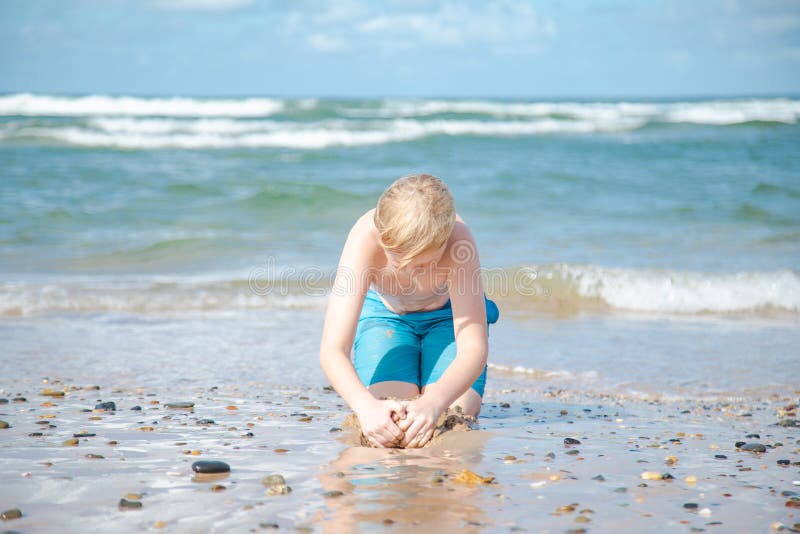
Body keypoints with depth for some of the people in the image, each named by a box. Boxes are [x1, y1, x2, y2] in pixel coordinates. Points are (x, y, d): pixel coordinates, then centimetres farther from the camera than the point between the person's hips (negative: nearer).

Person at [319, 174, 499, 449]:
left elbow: (474, 347, -39)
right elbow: (332, 350, -42)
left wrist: (432, 404, -59)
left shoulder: (458, 238, -38)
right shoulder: (366, 238, -38)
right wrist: (367, 407, -62)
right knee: (384, 420, -22)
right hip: (384, 313, 0)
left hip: (448, 315, 0)